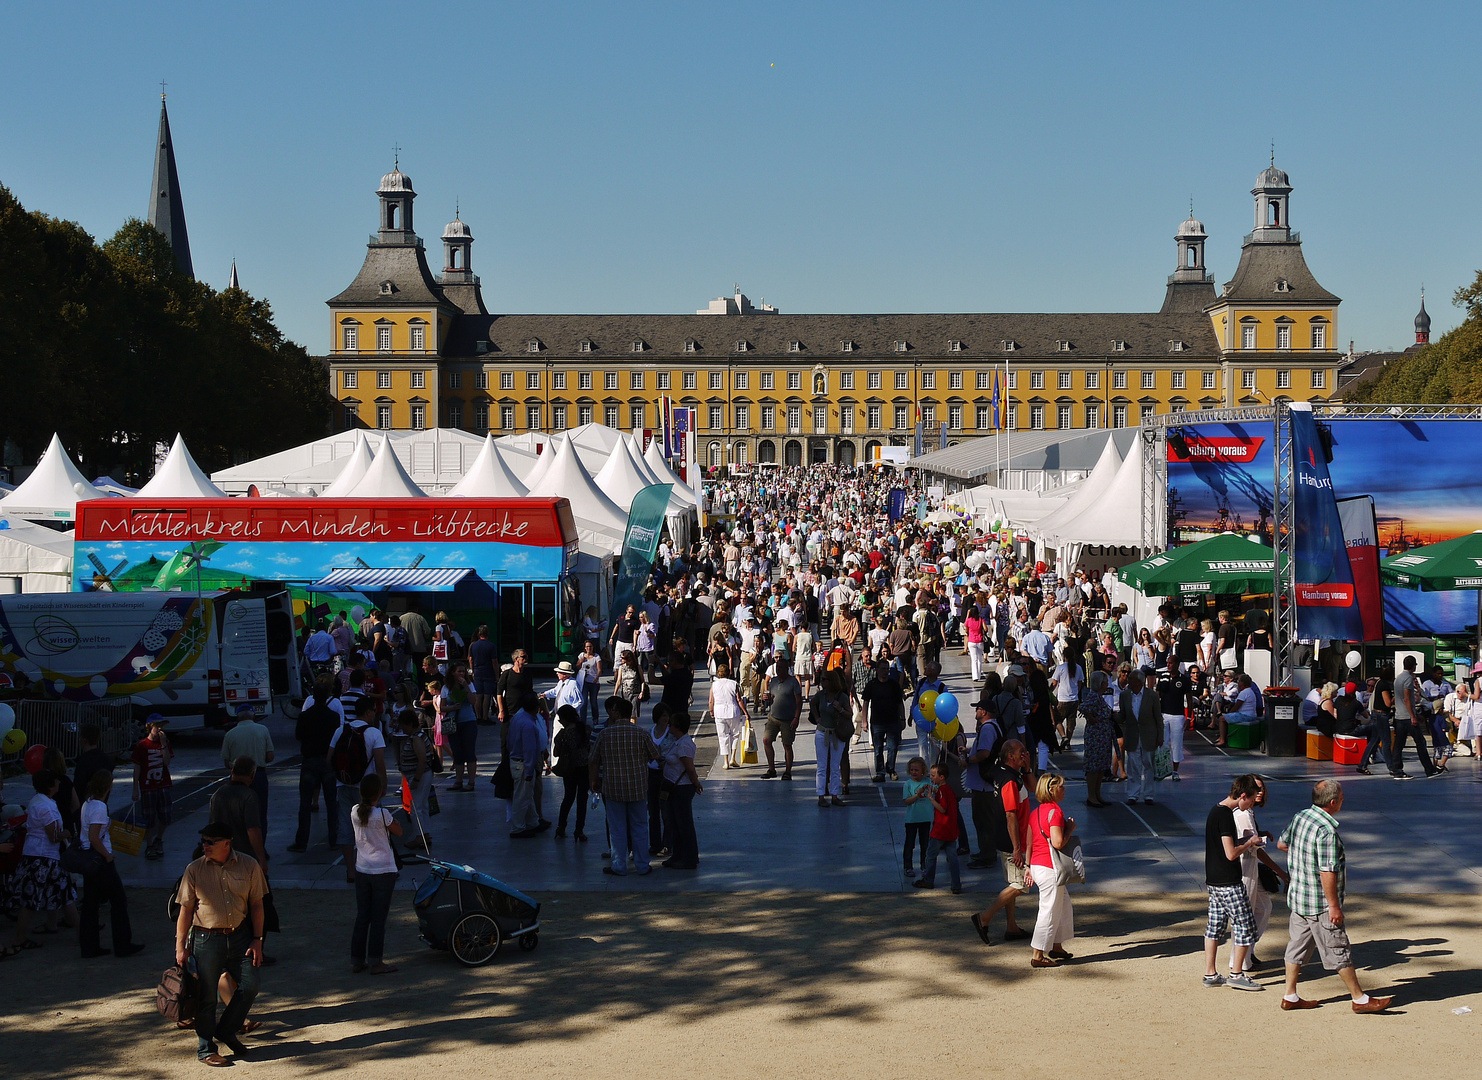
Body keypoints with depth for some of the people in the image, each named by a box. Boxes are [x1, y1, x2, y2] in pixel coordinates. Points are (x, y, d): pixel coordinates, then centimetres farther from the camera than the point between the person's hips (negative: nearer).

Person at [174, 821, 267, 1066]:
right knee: (207, 996, 1)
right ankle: (206, 1049, 16)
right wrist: (181, 946, -3)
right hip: (206, 938, -2)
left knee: (250, 986, 0)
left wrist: (257, 940, 1)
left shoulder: (248, 866, -1)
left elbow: (256, 905, 5)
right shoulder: (194, 870, -3)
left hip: (240, 936, 2)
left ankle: (226, 1031, 24)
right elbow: (185, 911, 0)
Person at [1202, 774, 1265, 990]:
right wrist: (1249, 843, -6)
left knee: (1215, 926, 13)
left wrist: (1247, 841, 12)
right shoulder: (1226, 815, -19)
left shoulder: (1216, 811, 11)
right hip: (1229, 883, -10)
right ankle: (1236, 974, 5)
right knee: (1245, 926, -1)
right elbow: (1231, 853, -22)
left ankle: (1210, 974, 18)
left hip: (1213, 881, 10)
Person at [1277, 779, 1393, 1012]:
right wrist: (1334, 906, -20)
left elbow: (1282, 843, 18)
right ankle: (1360, 999, 11)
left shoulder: (1300, 817, 2)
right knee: (1339, 951, 2)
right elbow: (1327, 872, -26)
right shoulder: (1327, 831, -25)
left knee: (1297, 946, 15)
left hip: (1298, 897, 9)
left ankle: (1290, 997, 21)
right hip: (1320, 904, -9)